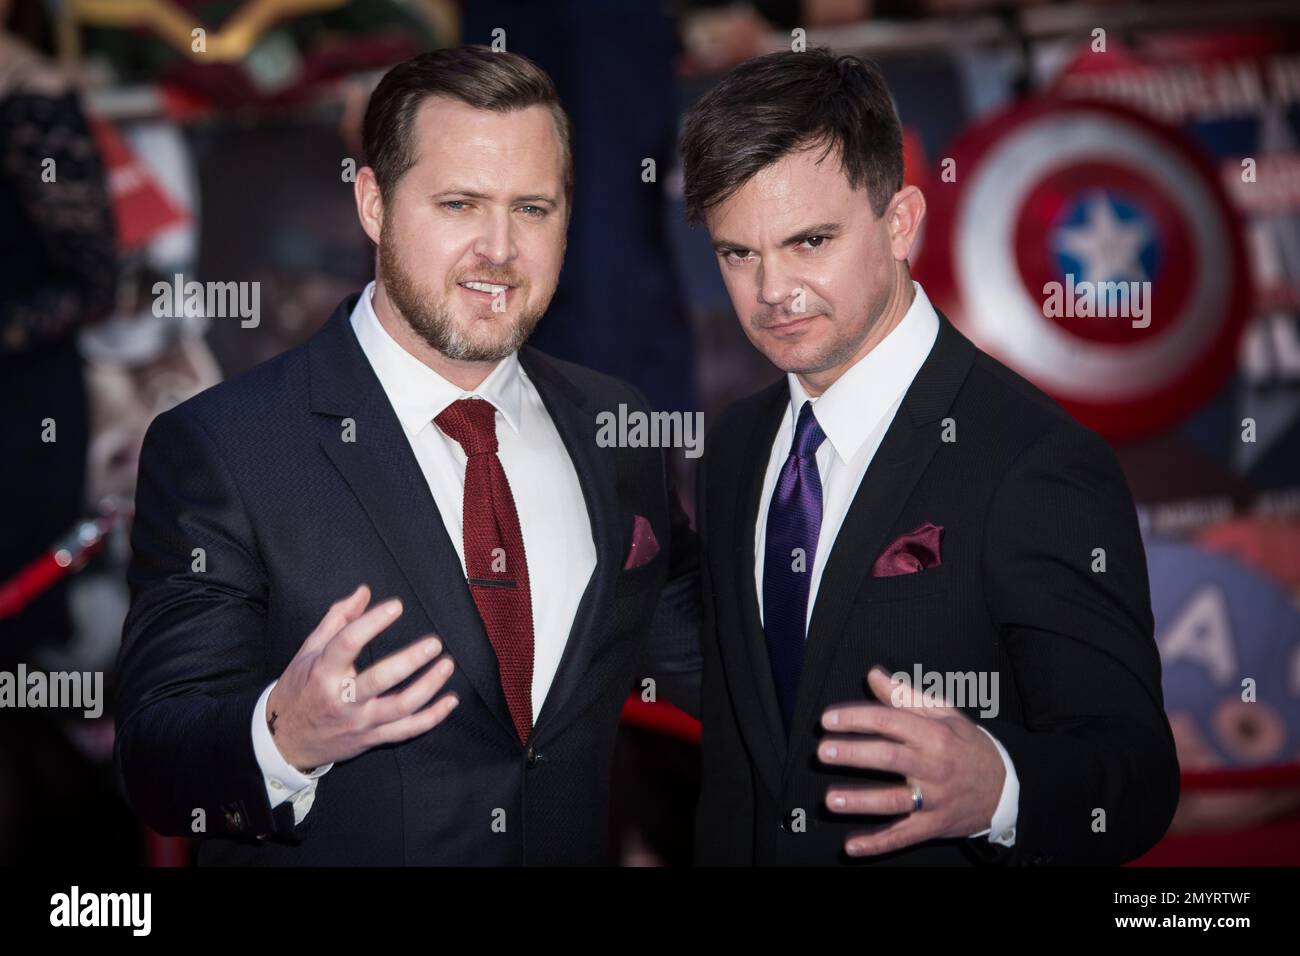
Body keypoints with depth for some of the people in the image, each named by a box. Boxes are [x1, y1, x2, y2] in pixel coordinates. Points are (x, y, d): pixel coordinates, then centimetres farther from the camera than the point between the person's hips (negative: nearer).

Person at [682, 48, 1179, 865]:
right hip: (745, 853, 6)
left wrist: (996, 785, -43)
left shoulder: (1042, 468, -21)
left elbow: (1134, 775, -25)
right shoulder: (738, 445, 1)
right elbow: (734, 744, 7)